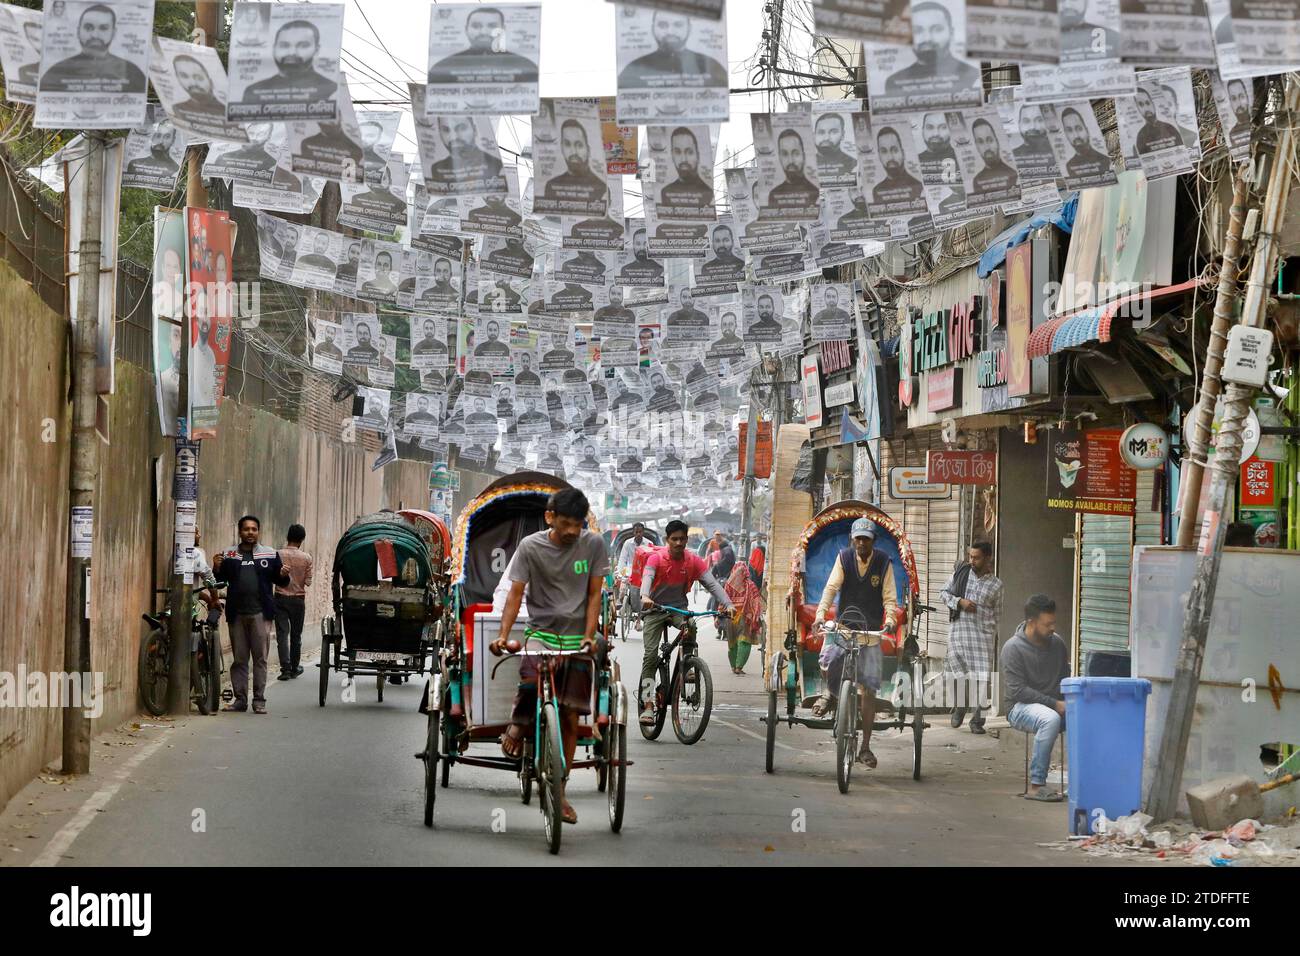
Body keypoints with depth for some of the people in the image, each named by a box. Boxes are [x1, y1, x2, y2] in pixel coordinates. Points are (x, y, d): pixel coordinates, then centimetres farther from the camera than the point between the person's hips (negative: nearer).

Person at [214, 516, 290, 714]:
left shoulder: (270, 554, 8)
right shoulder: (229, 555, 10)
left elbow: (278, 580, 10)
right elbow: (220, 579, 7)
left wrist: (283, 575, -12)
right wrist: (217, 569, -14)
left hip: (260, 614, -1)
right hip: (236, 614, 1)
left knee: (260, 658, -3)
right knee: (239, 659, 6)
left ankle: (259, 700, -1)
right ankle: (240, 699, 10)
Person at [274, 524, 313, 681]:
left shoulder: (278, 555, -8)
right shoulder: (306, 558, -7)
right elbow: (308, 582, -4)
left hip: (281, 598, -1)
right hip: (298, 599, 1)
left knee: (282, 634, -2)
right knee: (296, 634, 13)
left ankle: (285, 668, -12)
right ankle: (294, 668, 21)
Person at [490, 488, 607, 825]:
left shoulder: (593, 544, -1)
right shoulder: (531, 547, -5)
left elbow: (594, 594, 1)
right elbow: (515, 593, -6)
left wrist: (589, 636, -11)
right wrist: (503, 635, -19)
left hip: (576, 639, 2)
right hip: (540, 632, -2)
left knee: (569, 718, 3)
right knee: (532, 675, -36)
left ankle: (559, 791, 16)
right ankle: (518, 723, -4)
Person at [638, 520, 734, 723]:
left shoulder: (694, 561, -7)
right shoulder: (656, 558, -14)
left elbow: (712, 583, -16)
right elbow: (647, 578, -32)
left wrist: (727, 604, -32)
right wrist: (645, 597, -54)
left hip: (679, 608, 2)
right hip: (654, 609, -2)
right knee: (651, 654, -13)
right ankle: (648, 705, -13)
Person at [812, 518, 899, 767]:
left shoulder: (884, 562, -5)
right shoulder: (844, 558, -4)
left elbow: (889, 597, -6)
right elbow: (831, 587, -11)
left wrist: (890, 619, -25)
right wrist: (821, 613, -25)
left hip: (872, 630, 0)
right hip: (843, 624, 0)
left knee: (869, 689, -2)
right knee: (827, 663, -23)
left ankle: (865, 747, 5)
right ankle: (831, 692, 15)